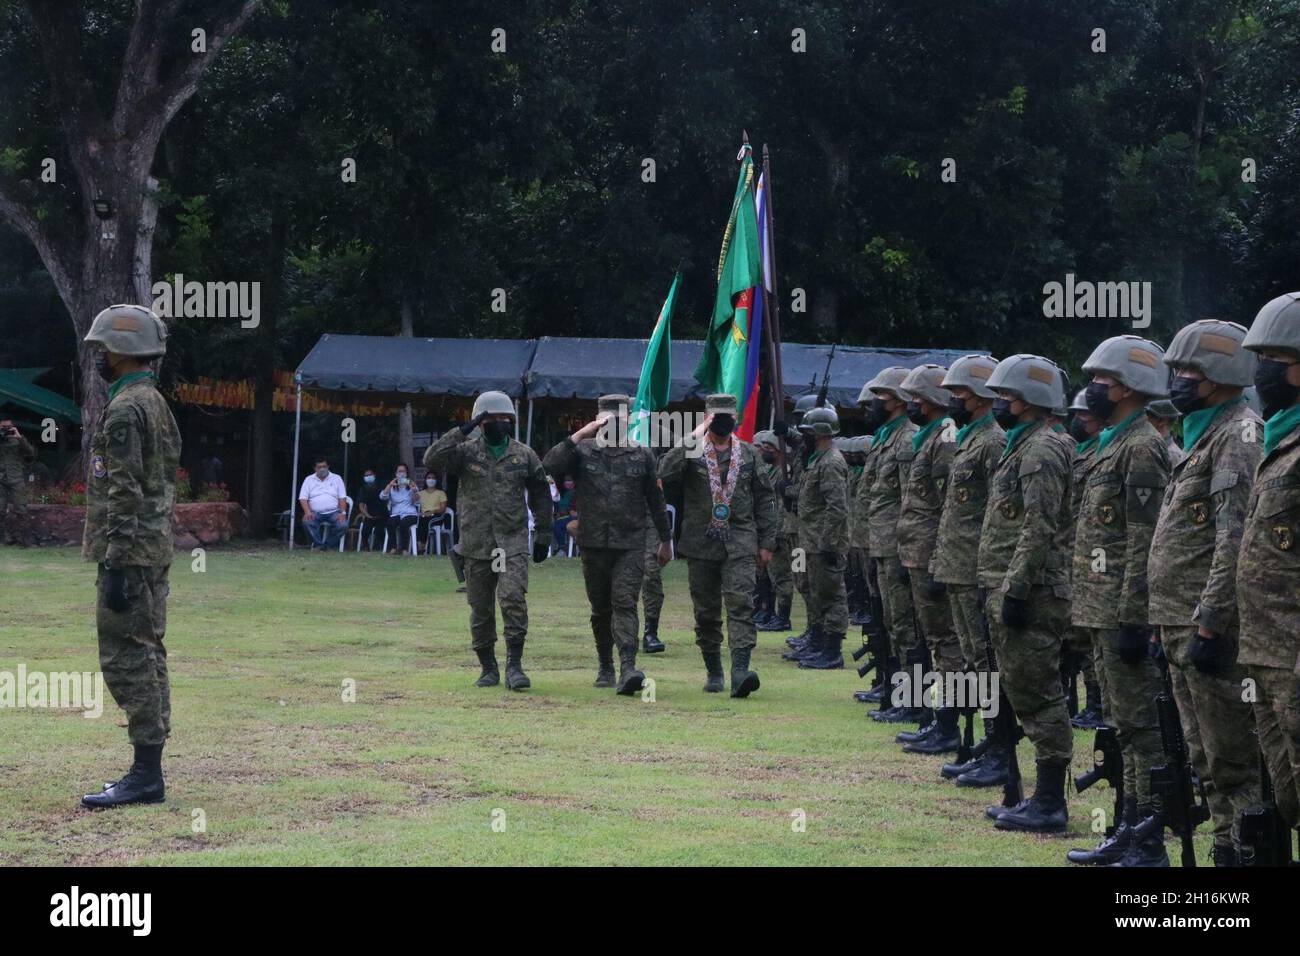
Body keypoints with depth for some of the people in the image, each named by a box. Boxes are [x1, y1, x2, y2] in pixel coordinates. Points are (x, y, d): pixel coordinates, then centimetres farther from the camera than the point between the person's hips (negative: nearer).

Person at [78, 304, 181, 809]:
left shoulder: (124, 410, -15)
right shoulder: (156, 403, 16)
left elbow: (125, 494, -21)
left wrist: (115, 566, -22)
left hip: (129, 551, -10)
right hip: (157, 549, 10)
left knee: (126, 659, -9)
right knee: (147, 655, 10)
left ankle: (145, 773, -10)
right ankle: (150, 771, 13)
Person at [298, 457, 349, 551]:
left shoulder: (336, 479, 10)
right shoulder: (309, 479, 10)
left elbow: (342, 498, 6)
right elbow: (303, 498, 2)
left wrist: (343, 512, -11)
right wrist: (307, 512, -16)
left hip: (333, 512, 0)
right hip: (315, 513, 0)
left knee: (343, 525, -29)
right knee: (306, 522, -33)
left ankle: (326, 544, -13)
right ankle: (318, 544, -19)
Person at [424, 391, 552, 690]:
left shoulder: (524, 455, 7)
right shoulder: (466, 451, 2)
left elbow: (541, 497, 16)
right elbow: (432, 460, -16)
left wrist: (543, 536, 14)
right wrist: (463, 431, -18)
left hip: (513, 542, -1)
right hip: (476, 544, 1)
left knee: (514, 598, -18)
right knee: (481, 610, 6)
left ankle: (514, 666, -15)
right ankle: (488, 669, 18)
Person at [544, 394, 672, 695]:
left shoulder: (642, 455, 7)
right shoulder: (583, 452, 4)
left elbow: (655, 499, 14)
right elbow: (549, 466, -14)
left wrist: (665, 540, 17)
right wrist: (579, 436, -19)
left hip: (631, 545, -1)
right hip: (594, 543, 1)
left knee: (625, 604, -15)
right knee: (600, 609, 11)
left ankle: (627, 670, -25)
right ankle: (605, 667, 25)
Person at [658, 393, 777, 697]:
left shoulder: (748, 454, 10)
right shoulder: (691, 452, 3)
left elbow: (765, 499, 15)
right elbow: (665, 473, -18)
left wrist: (766, 542, 10)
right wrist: (692, 440, -19)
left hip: (739, 543, 0)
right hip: (701, 544, 0)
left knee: (740, 602, -16)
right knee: (706, 611, 7)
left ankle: (740, 670, -25)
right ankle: (714, 672, 19)